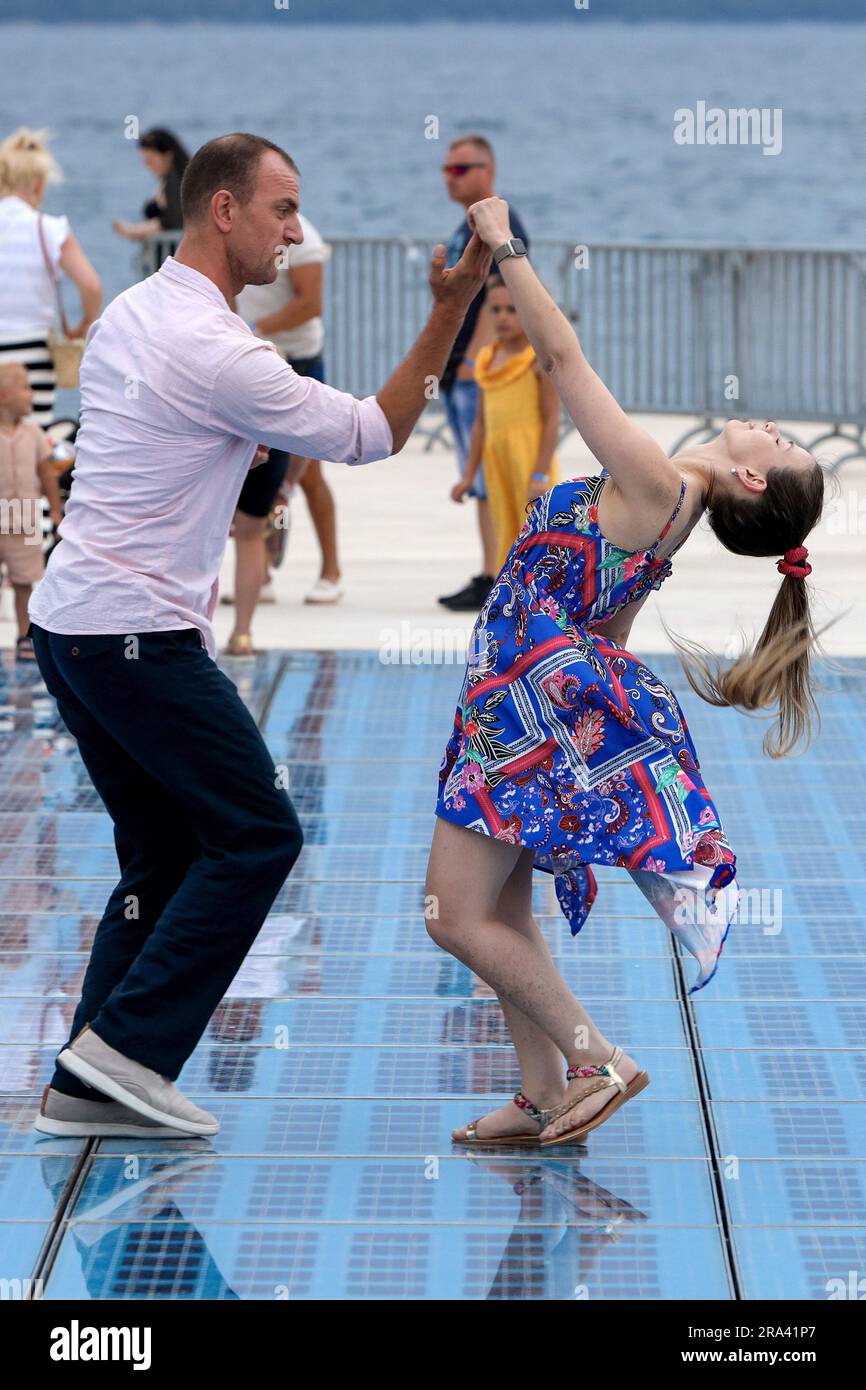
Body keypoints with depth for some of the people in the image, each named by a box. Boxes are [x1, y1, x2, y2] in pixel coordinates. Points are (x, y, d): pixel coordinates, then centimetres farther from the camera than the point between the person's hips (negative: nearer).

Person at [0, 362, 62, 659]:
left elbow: (47, 474, 8)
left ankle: (25, 638, 18)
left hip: (25, 524, 3)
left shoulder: (33, 435, 1)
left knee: (24, 583, 8)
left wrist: (56, 513, 7)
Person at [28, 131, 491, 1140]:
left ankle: (85, 1084, 11)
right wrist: (449, 313, -10)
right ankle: (132, 1043, -5)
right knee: (257, 832, -1)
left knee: (165, 851, 13)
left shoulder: (127, 314, 13)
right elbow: (373, 435, -9)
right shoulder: (218, 350, -17)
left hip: (68, 623, 10)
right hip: (140, 636, -9)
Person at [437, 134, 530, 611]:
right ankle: (489, 577, 14)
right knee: (480, 480, 11)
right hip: (458, 370, 11)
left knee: (490, 479, -11)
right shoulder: (468, 226, 20)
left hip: (483, 369, -11)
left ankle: (495, 580, -11)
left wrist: (473, 357, -25)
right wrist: (445, 359, 21)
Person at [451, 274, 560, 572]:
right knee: (507, 541, 9)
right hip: (497, 459, 7)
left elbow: (552, 419, -11)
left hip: (530, 458, -7)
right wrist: (469, 475, 15)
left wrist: (540, 476, -17)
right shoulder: (488, 358, 13)